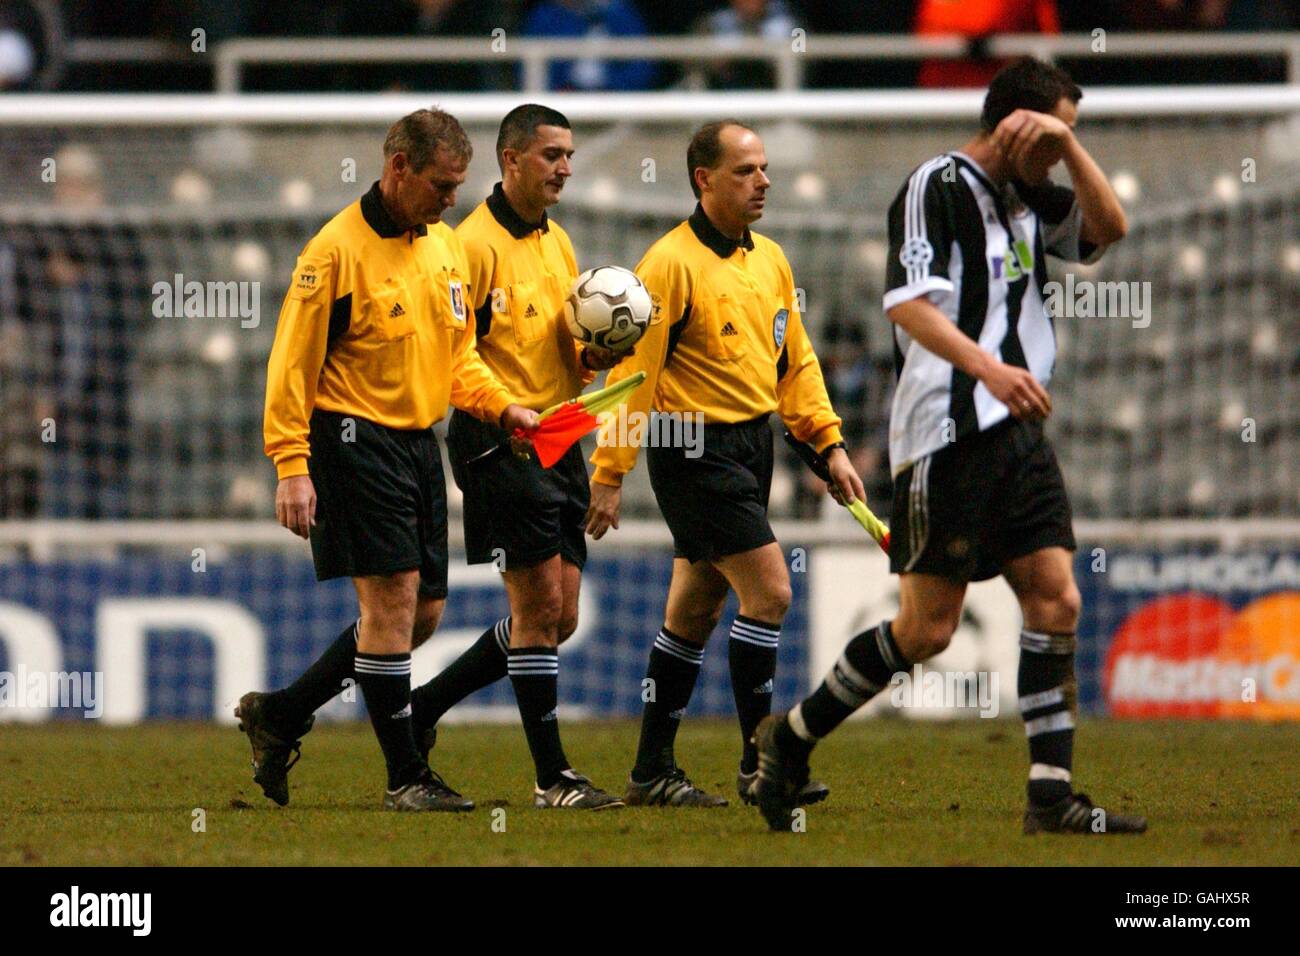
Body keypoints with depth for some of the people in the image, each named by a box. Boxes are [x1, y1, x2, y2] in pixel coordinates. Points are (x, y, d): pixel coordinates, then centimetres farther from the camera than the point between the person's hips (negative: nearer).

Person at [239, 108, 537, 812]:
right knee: (393, 596, -11)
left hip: (419, 441, 8)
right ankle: (406, 778, -4)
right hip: (355, 438, -8)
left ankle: (279, 716, 22)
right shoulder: (338, 250, -13)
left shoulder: (444, 246, 11)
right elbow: (292, 364, -13)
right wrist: (292, 468, -18)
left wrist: (502, 406, 3)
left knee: (423, 613, 8)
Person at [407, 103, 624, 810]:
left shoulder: (557, 242, 16)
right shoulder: (476, 243, -11)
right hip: (499, 443, -9)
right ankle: (552, 777, -4)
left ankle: (424, 704, 22)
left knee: (557, 618, 8)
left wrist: (595, 355, 1)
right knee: (540, 605, -8)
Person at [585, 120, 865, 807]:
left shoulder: (770, 260, 11)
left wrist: (829, 443, 10)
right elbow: (633, 371, -13)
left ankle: (652, 771, 18)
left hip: (753, 444, 8)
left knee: (695, 610, 12)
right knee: (769, 591, -14)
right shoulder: (672, 262, -13)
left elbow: (796, 360, 19)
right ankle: (759, 762, -7)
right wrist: (609, 476, -14)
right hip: (695, 449, -8)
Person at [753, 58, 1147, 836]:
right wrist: (990, 368, -33)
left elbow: (1108, 227, 13)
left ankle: (1052, 795, -1)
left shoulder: (1023, 197, 17)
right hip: (950, 438, -9)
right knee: (928, 629, -6)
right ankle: (791, 739, 10)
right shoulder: (937, 188, -9)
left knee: (1056, 599, -1)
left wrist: (1067, 139, 0)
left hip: (1016, 431, 9)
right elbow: (908, 304, -20)